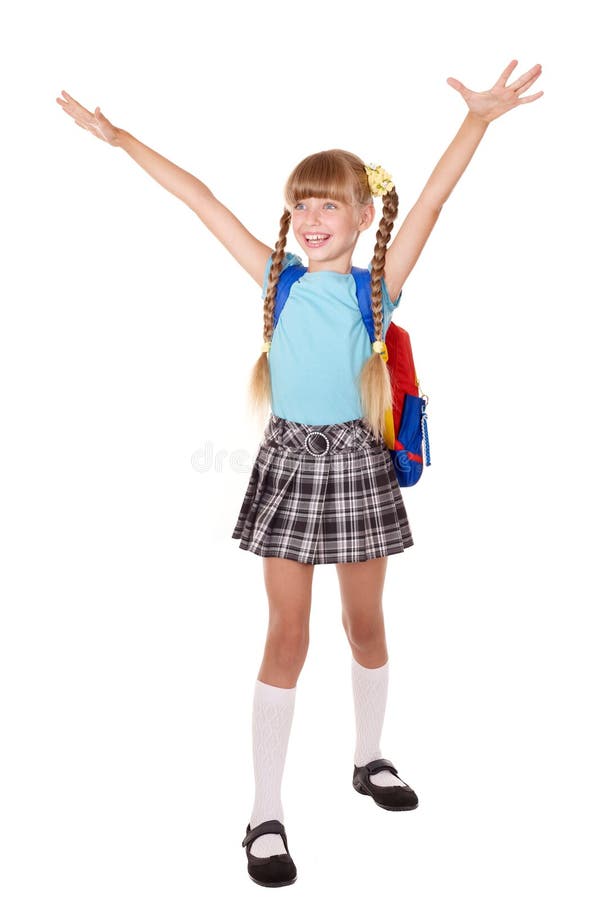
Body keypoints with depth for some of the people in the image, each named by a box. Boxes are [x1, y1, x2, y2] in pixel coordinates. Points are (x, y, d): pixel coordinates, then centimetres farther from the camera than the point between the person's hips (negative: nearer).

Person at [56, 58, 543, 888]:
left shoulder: (377, 287, -5)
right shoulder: (278, 279, -1)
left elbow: (432, 201, -16)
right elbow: (202, 200, -1)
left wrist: (479, 119, -26)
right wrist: (119, 138, 2)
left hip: (355, 460, 0)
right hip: (288, 458, 1)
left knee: (365, 623, 14)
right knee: (286, 636, 4)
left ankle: (370, 759, 39)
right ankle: (266, 815, 14)